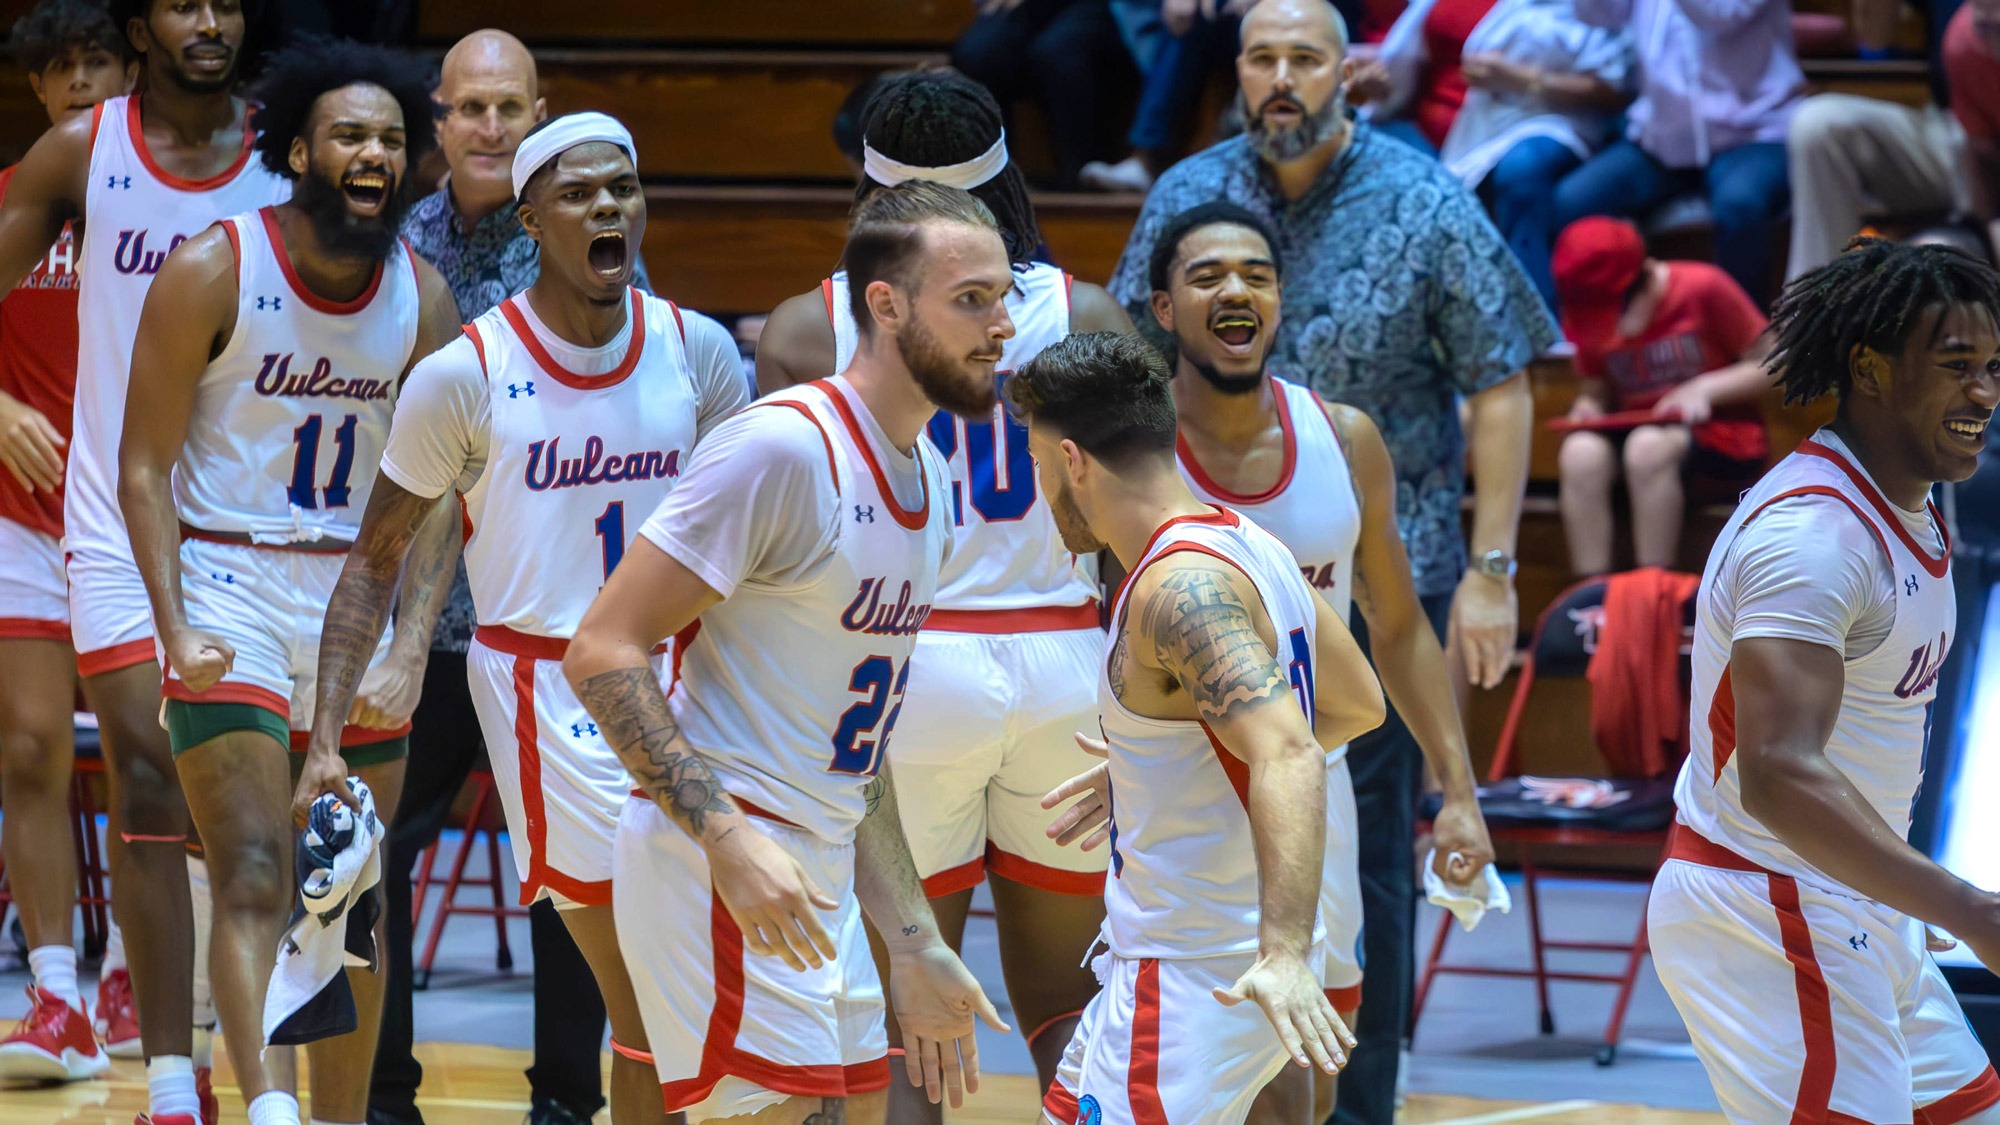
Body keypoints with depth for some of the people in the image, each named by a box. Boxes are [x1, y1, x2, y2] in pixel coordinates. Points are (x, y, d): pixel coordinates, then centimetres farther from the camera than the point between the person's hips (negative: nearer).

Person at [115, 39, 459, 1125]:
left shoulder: (423, 297, 3)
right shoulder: (212, 271, -9)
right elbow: (145, 467, -7)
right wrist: (176, 630, -16)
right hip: (230, 588, -4)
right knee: (255, 882, -17)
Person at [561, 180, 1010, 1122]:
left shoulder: (927, 481, 14)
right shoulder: (782, 446, -15)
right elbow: (602, 654, -19)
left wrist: (915, 949, 18)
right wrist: (729, 837, -26)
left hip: (817, 885, 9)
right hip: (719, 870, -9)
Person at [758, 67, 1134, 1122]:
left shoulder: (806, 330, -3)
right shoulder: (1085, 315, 0)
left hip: (901, 672, -1)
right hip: (1063, 665, 1)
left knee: (903, 1030, 6)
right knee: (1063, 1009, 13)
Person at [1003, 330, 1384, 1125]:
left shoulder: (1182, 587, -21)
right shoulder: (1245, 547, 8)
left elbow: (1288, 756, -34)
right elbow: (1356, 705, 22)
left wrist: (1285, 954, -45)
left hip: (1195, 980, -10)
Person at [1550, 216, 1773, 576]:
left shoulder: (1703, 289, -9)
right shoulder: (1593, 319, 4)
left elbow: (1773, 365, -5)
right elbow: (1596, 388, 14)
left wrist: (1703, 389, -17)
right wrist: (1588, 406, -9)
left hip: (1721, 440, -4)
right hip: (1634, 432, 4)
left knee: (1648, 446, -36)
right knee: (1580, 452, -29)